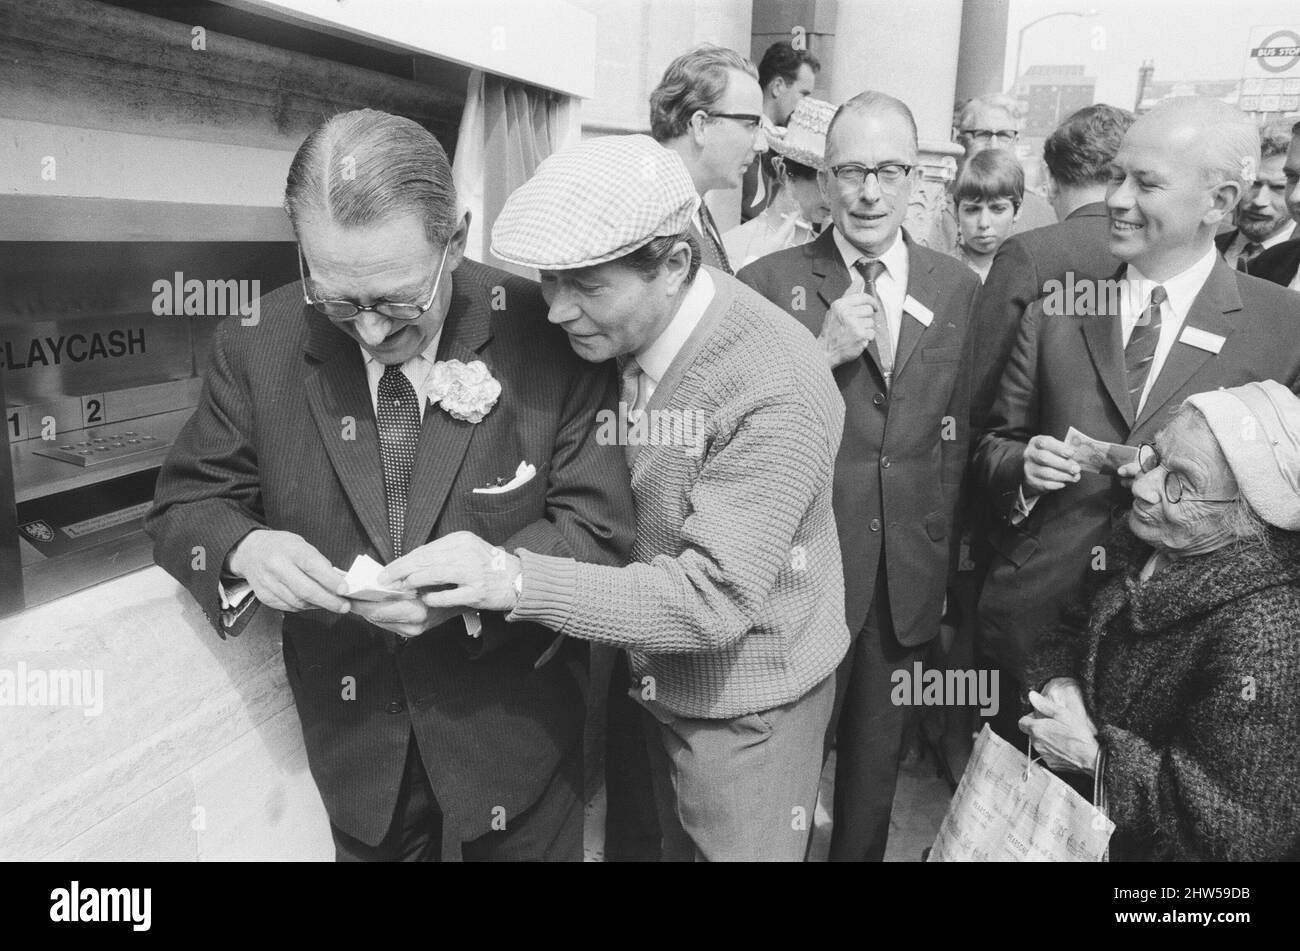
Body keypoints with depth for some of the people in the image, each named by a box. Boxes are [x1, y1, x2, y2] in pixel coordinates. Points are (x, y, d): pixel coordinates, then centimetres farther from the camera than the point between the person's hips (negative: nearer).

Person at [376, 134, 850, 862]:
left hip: (748, 707, -6)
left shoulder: (777, 391, -30)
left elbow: (712, 599, -30)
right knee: (677, 845, 25)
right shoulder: (624, 332, -9)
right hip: (663, 680, 6)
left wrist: (517, 579, -36)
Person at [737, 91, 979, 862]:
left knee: (878, 757, 20)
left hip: (912, 572, 3)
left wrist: (948, 558, 11)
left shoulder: (958, 287, 3)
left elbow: (961, 436, 8)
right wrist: (823, 352, -21)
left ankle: (860, 852, 43)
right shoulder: (771, 282, -7)